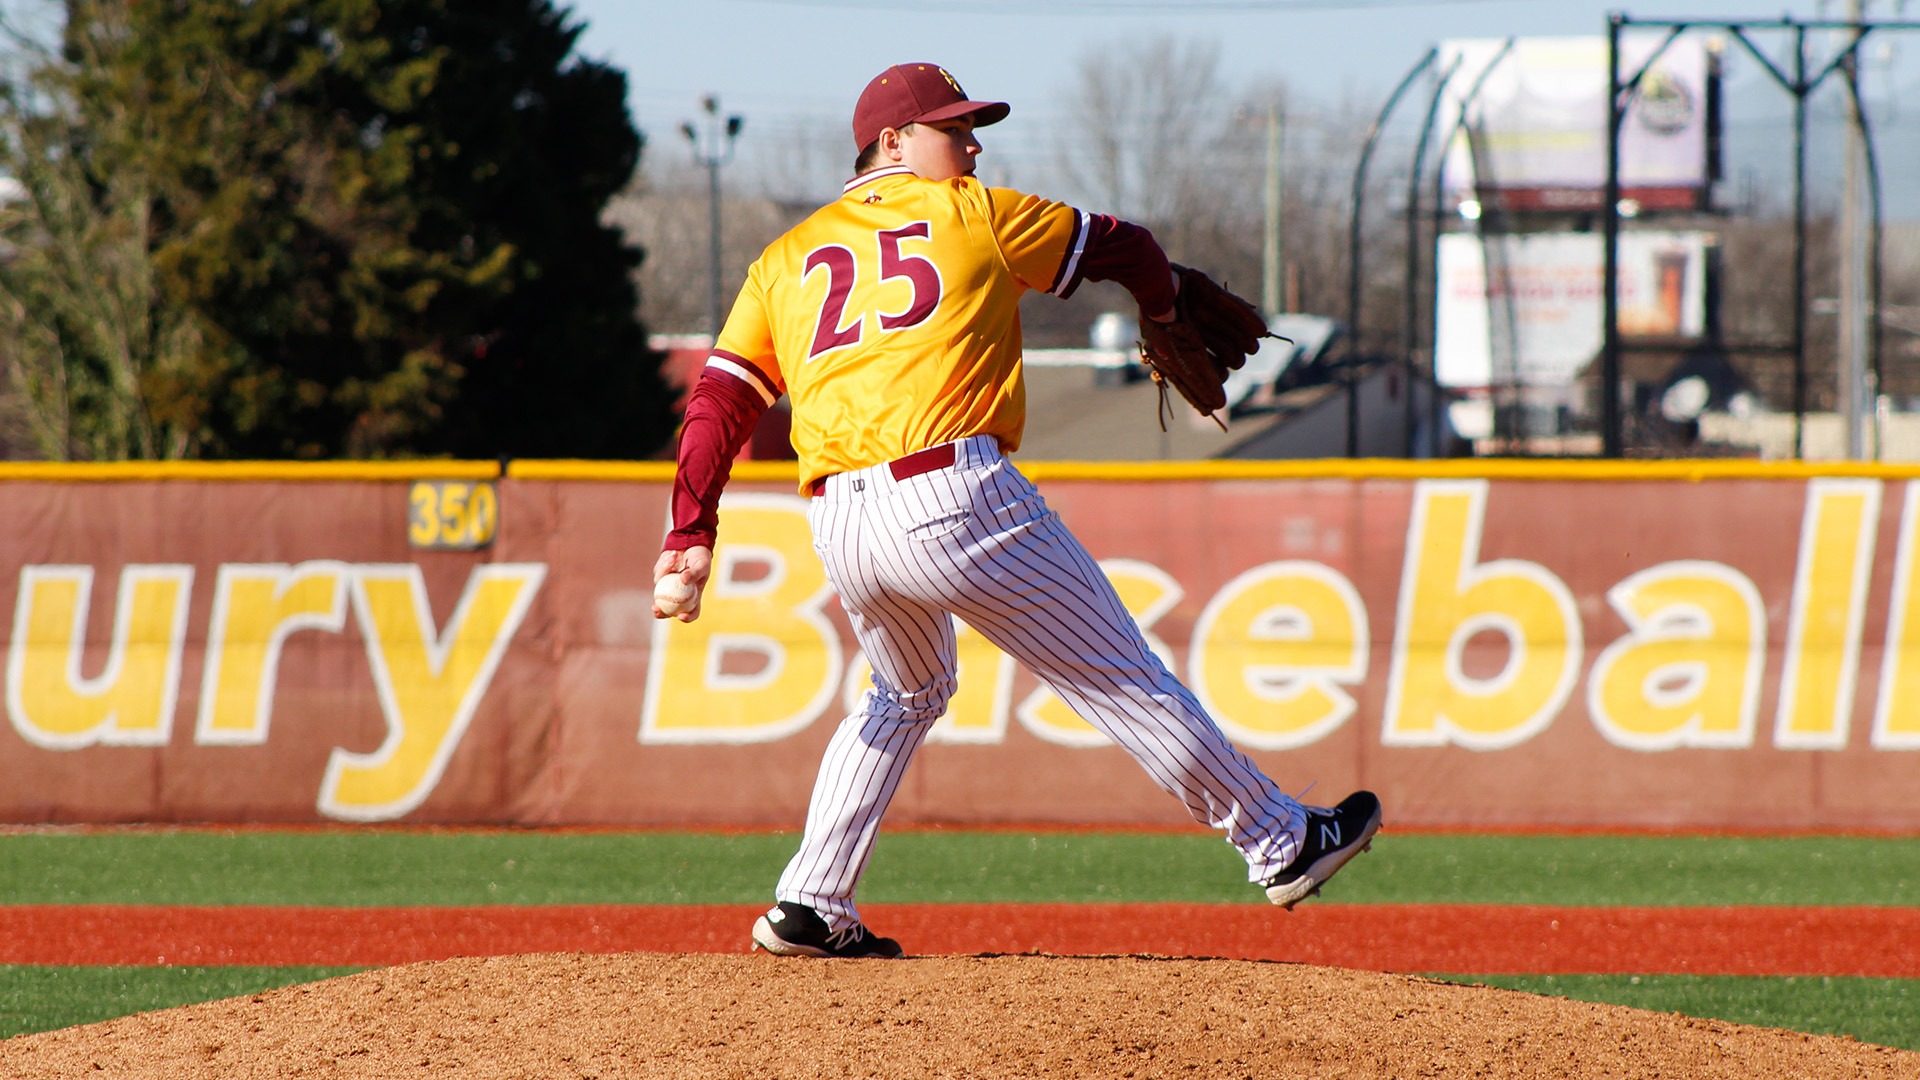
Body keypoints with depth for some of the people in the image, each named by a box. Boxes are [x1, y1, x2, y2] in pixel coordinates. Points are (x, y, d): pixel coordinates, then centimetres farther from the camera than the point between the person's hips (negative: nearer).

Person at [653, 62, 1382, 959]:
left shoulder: (786, 259, 21)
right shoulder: (974, 216, 10)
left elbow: (718, 404, 10)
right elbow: (1125, 248, 19)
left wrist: (691, 535, 4)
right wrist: (1167, 315, 41)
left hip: (837, 529, 5)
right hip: (953, 494, -5)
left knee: (908, 694, 30)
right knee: (1121, 679, 5)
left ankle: (809, 909, 23)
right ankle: (1280, 844, 13)